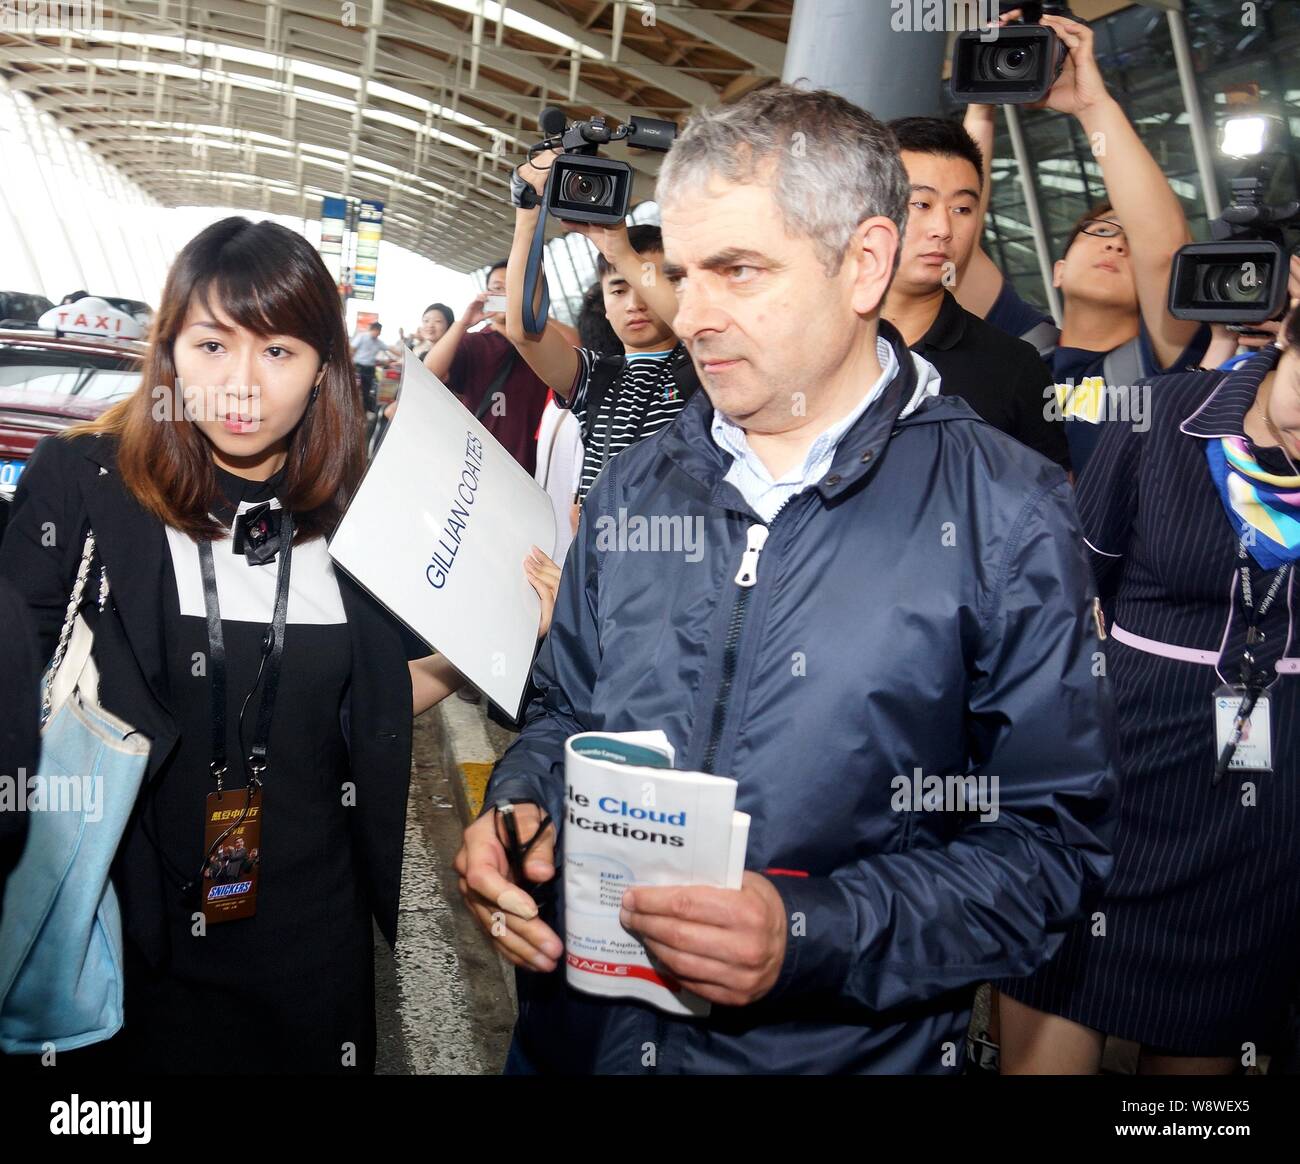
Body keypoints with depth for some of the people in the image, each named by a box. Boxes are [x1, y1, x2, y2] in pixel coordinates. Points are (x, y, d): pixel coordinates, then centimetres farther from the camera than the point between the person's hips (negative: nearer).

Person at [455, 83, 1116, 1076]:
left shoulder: (1007, 517, -12)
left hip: (845, 1048, -4)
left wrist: (810, 933, -25)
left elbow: (1052, 839, -14)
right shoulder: (635, 486, 2)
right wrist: (518, 805, -8)